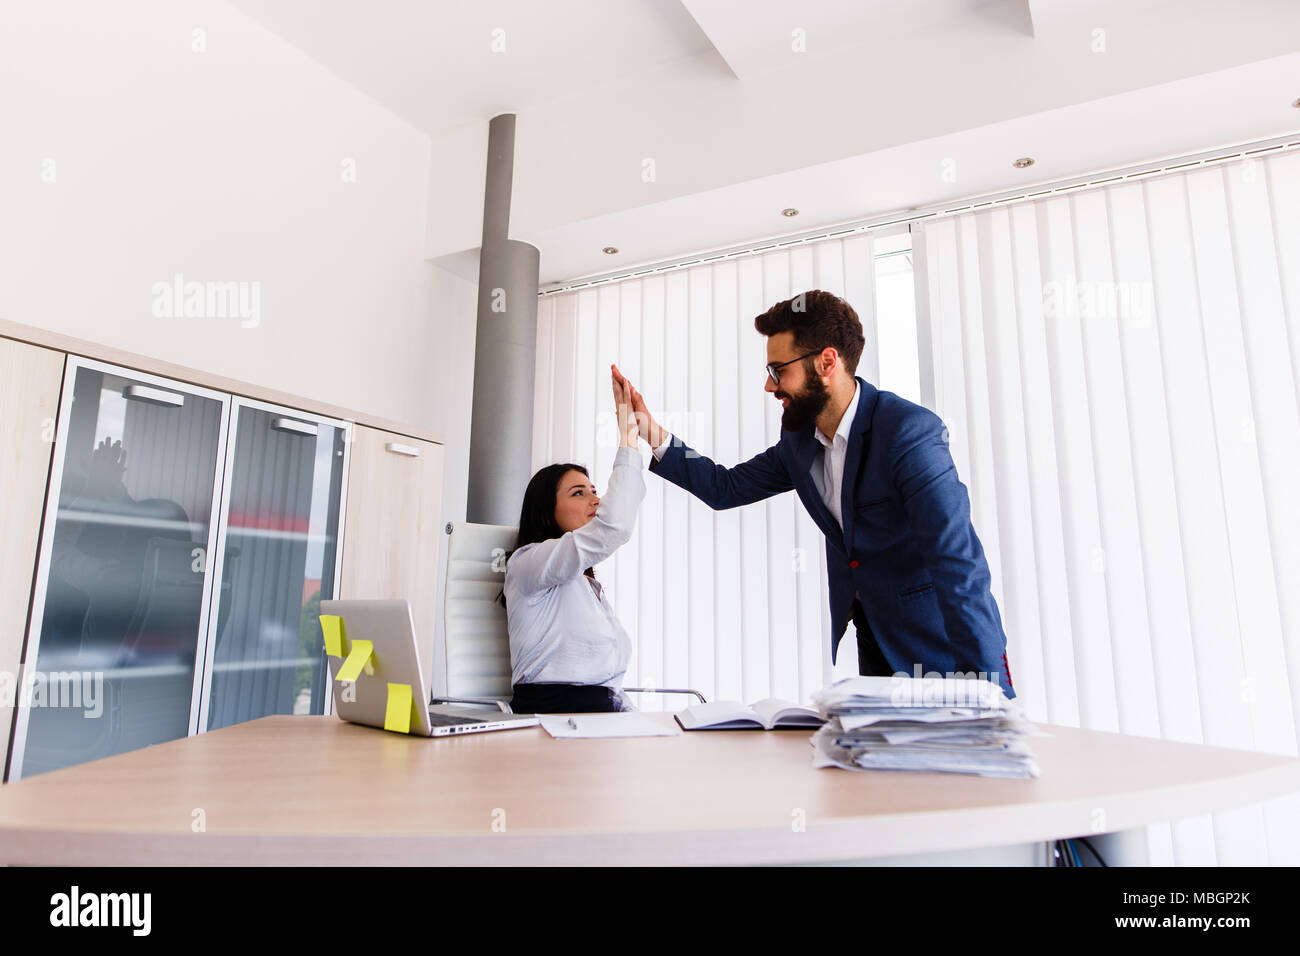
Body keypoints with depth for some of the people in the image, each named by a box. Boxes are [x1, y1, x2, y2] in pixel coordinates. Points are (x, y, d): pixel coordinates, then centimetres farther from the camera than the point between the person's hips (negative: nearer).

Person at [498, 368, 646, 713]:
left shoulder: (590, 586, 23)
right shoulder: (529, 562, -3)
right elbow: (612, 528, -20)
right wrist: (628, 441, -13)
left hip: (599, 723, 8)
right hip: (551, 715, -8)